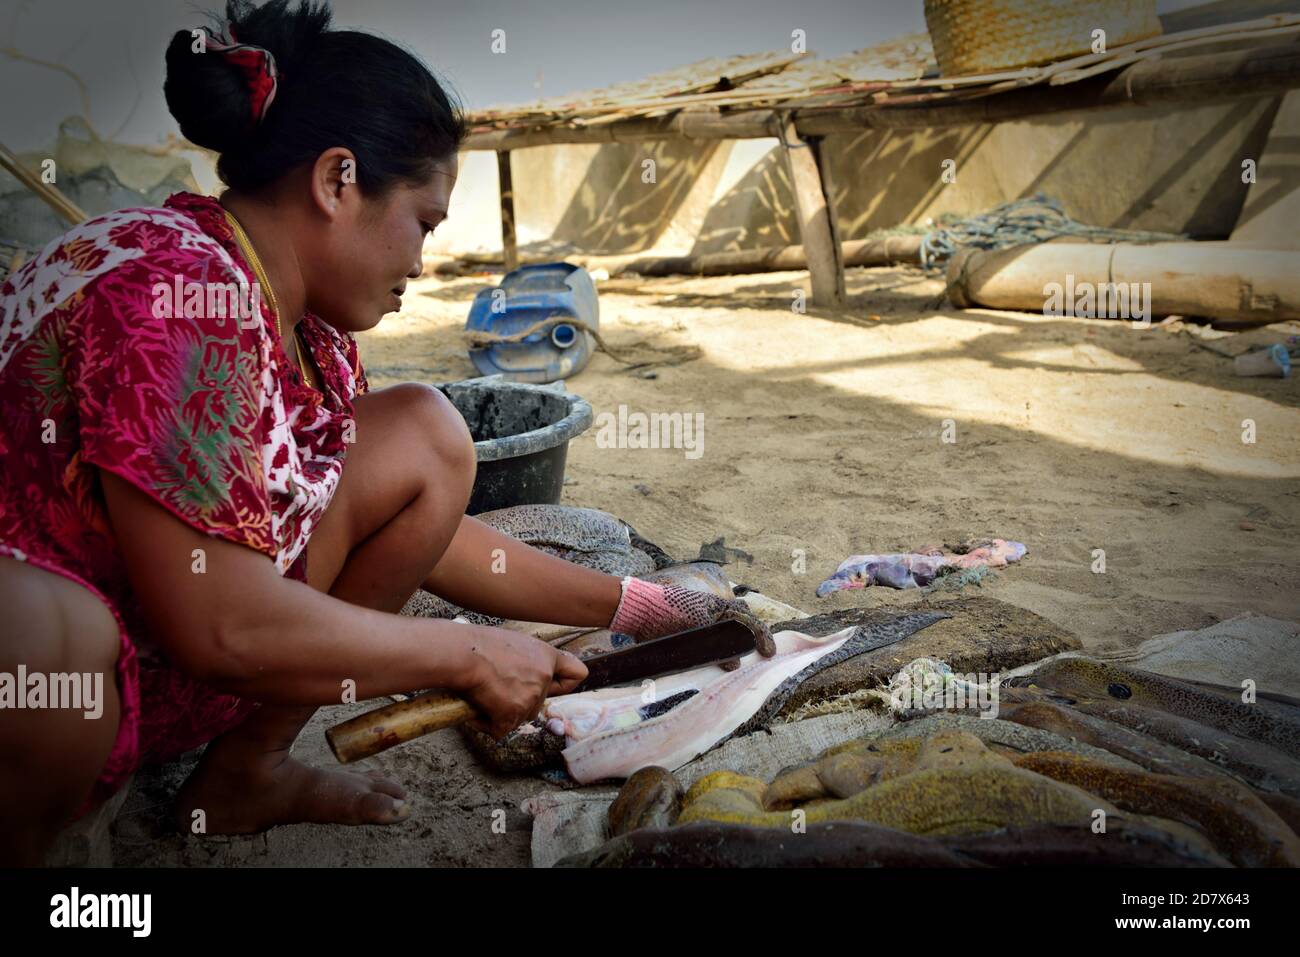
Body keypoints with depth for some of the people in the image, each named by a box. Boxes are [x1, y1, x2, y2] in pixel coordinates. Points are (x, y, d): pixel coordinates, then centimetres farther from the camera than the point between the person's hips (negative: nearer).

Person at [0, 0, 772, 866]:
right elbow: (220, 622, -30)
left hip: (158, 657, 8)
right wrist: (472, 656, -19)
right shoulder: (177, 289, -27)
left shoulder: (312, 331, 0)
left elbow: (425, 530, 7)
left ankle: (247, 772, 6)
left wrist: (643, 609, 8)